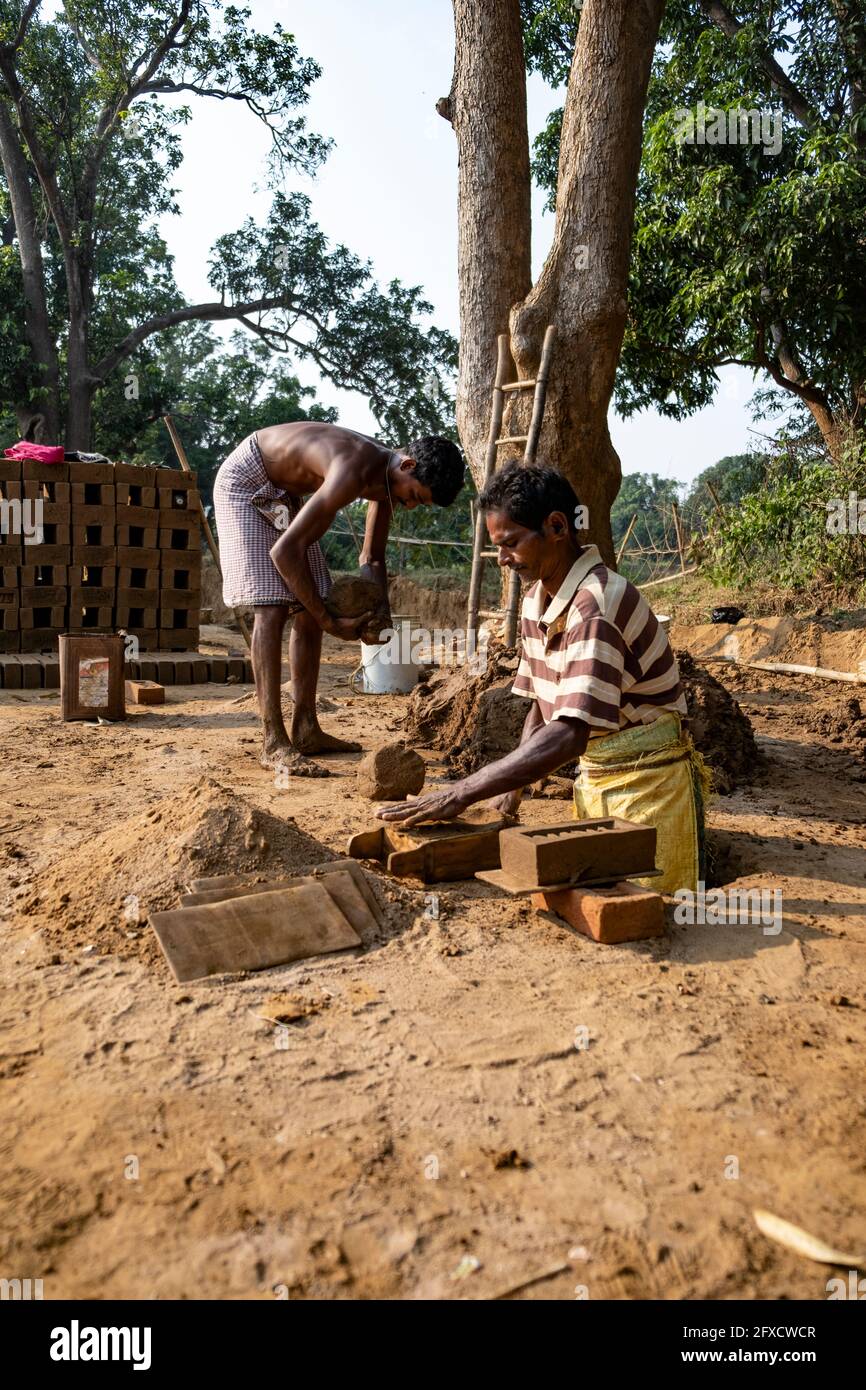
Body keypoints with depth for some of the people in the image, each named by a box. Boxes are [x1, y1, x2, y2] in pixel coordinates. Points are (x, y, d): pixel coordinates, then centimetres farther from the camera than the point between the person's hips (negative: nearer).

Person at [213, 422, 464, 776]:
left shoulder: (387, 480, -7)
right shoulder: (354, 472, -36)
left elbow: (372, 558, 6)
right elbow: (284, 550, -37)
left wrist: (380, 607, -14)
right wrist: (331, 622, -32)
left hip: (284, 492, 9)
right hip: (245, 482, -9)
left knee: (308, 611, 4)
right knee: (272, 608, -19)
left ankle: (306, 729, 9)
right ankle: (273, 743, -19)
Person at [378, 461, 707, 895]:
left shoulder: (597, 603, -26)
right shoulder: (536, 599, 3)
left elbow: (569, 735, -35)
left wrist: (461, 794, -36)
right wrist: (512, 789, -3)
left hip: (649, 784, -8)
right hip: (593, 779, 8)